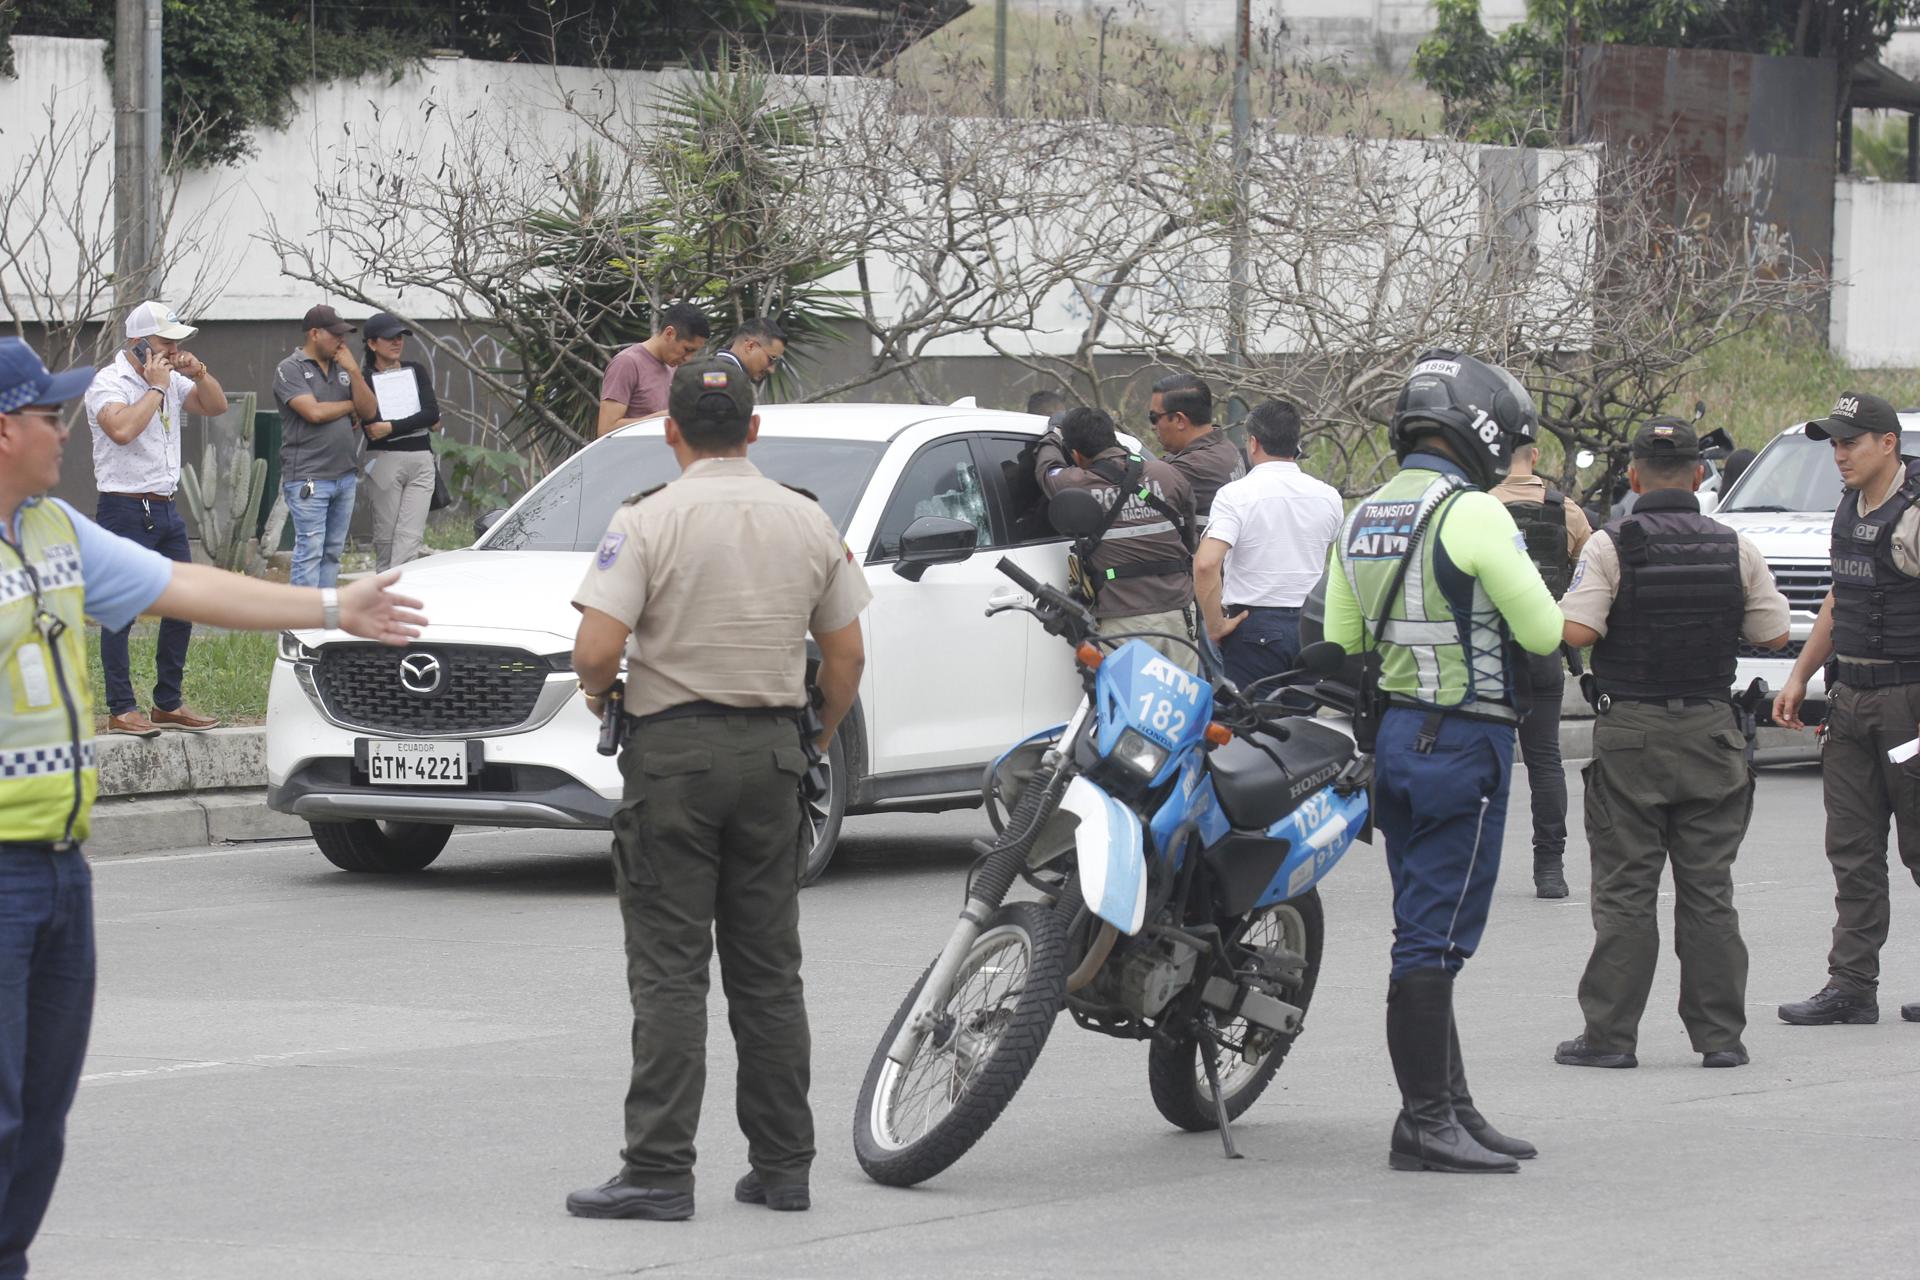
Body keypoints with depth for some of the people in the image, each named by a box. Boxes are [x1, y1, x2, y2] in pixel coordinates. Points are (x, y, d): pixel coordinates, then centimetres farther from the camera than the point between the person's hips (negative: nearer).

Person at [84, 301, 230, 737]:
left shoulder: (171, 380, 13)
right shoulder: (109, 383, -11)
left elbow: (215, 407, 18)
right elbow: (122, 429, -28)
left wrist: (199, 374, 0)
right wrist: (155, 388, -18)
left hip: (166, 508, 9)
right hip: (125, 510, -9)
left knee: (183, 608, 9)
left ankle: (168, 704, 18)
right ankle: (121, 710, -1)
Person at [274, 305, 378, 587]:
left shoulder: (342, 368, 16)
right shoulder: (291, 370, -4)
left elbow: (370, 412, 8)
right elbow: (314, 412, -16)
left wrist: (354, 372, -4)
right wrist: (351, 406, 0)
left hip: (345, 476, 7)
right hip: (309, 479, -7)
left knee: (332, 553, 8)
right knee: (309, 553, -10)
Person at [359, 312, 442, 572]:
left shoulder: (416, 371, 12)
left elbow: (432, 413, 0)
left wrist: (392, 427, -10)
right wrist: (420, 421, -4)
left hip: (421, 461, 3)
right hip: (385, 460, -3)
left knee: (411, 536, -9)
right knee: (386, 537, -1)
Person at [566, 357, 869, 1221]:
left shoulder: (650, 520, -10)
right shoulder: (808, 523, 5)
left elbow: (598, 647, -18)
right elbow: (846, 655, 8)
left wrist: (596, 689, 4)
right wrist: (816, 744, 22)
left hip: (675, 749, -4)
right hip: (772, 747, 4)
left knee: (670, 971, -4)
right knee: (768, 970, 11)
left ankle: (659, 1171, -8)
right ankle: (783, 1166, 12)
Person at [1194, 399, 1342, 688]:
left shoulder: (1235, 494, -10)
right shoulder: (1329, 497, 5)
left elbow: (1206, 565, -21)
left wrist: (1215, 626, -12)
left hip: (1255, 627, -5)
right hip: (1312, 628, 5)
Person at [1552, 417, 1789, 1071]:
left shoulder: (1612, 546, -9)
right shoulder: (1736, 550, 1)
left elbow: (1575, 631, -16)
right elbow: (1774, 633, 5)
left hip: (1631, 733, -3)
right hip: (1711, 730, 3)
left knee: (1625, 892, 2)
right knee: (1709, 891, 7)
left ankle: (1610, 1033, 2)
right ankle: (1720, 1034, 7)